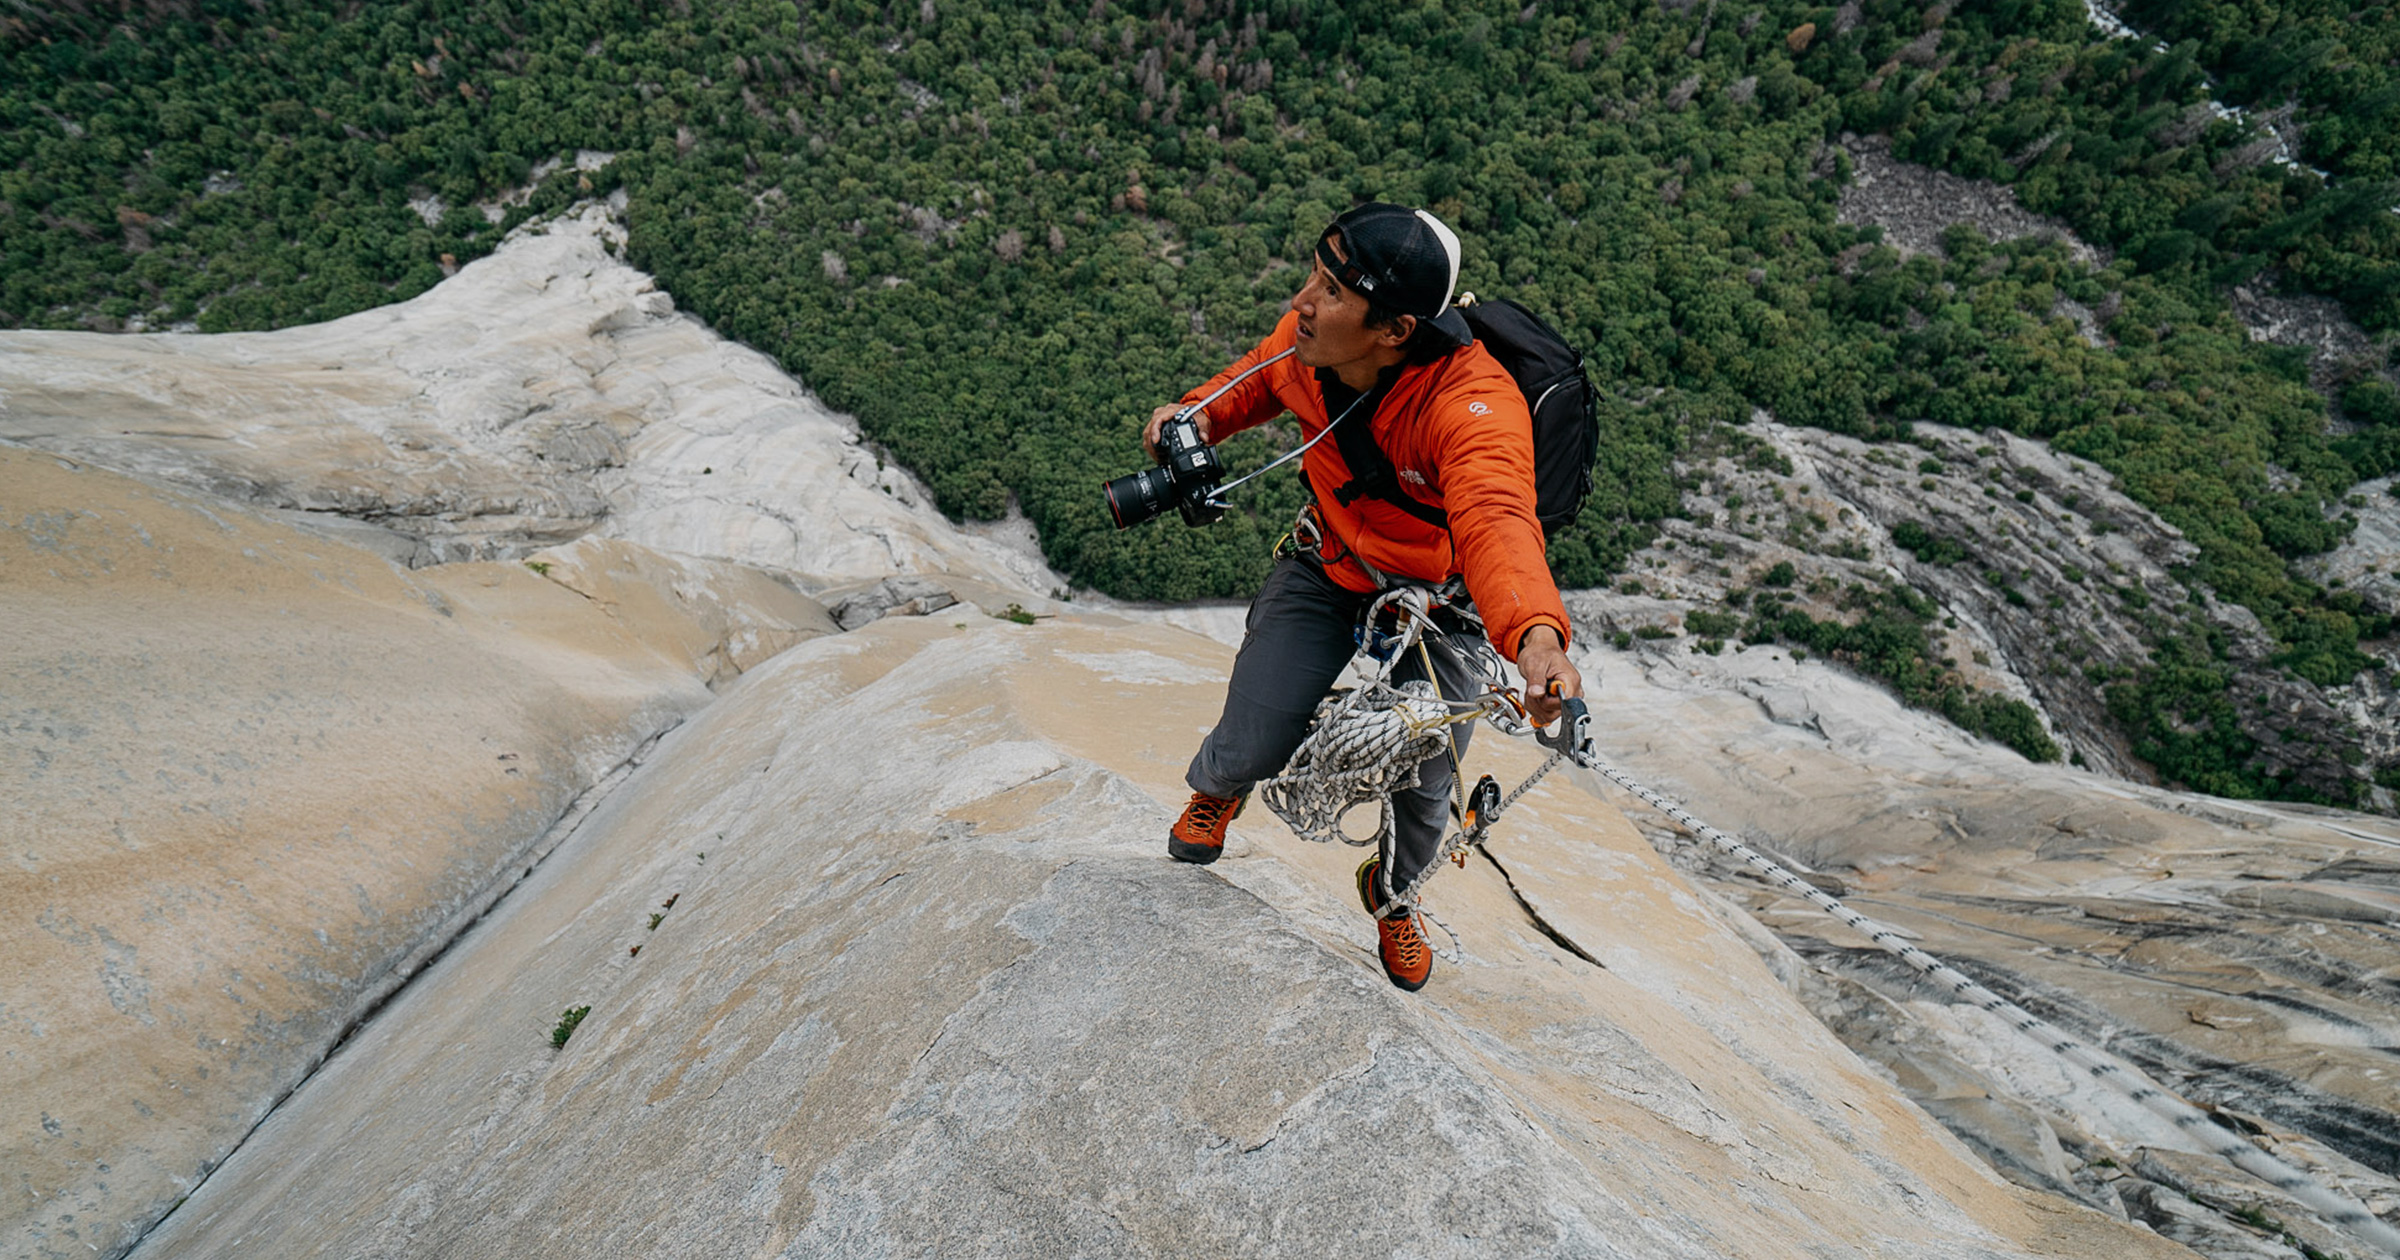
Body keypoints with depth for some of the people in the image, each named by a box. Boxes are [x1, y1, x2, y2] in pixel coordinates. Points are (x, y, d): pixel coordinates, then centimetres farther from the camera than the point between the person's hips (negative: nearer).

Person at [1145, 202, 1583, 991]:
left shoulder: (1472, 403, -36)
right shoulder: (1303, 343, -20)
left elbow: (1496, 524, -52)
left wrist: (1536, 635, -72)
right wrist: (1198, 414, -16)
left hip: (1437, 593, -2)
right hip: (1326, 566, 3)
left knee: (1423, 787, 4)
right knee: (1251, 751, -8)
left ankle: (1392, 893, 43)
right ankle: (1215, 787, 34)